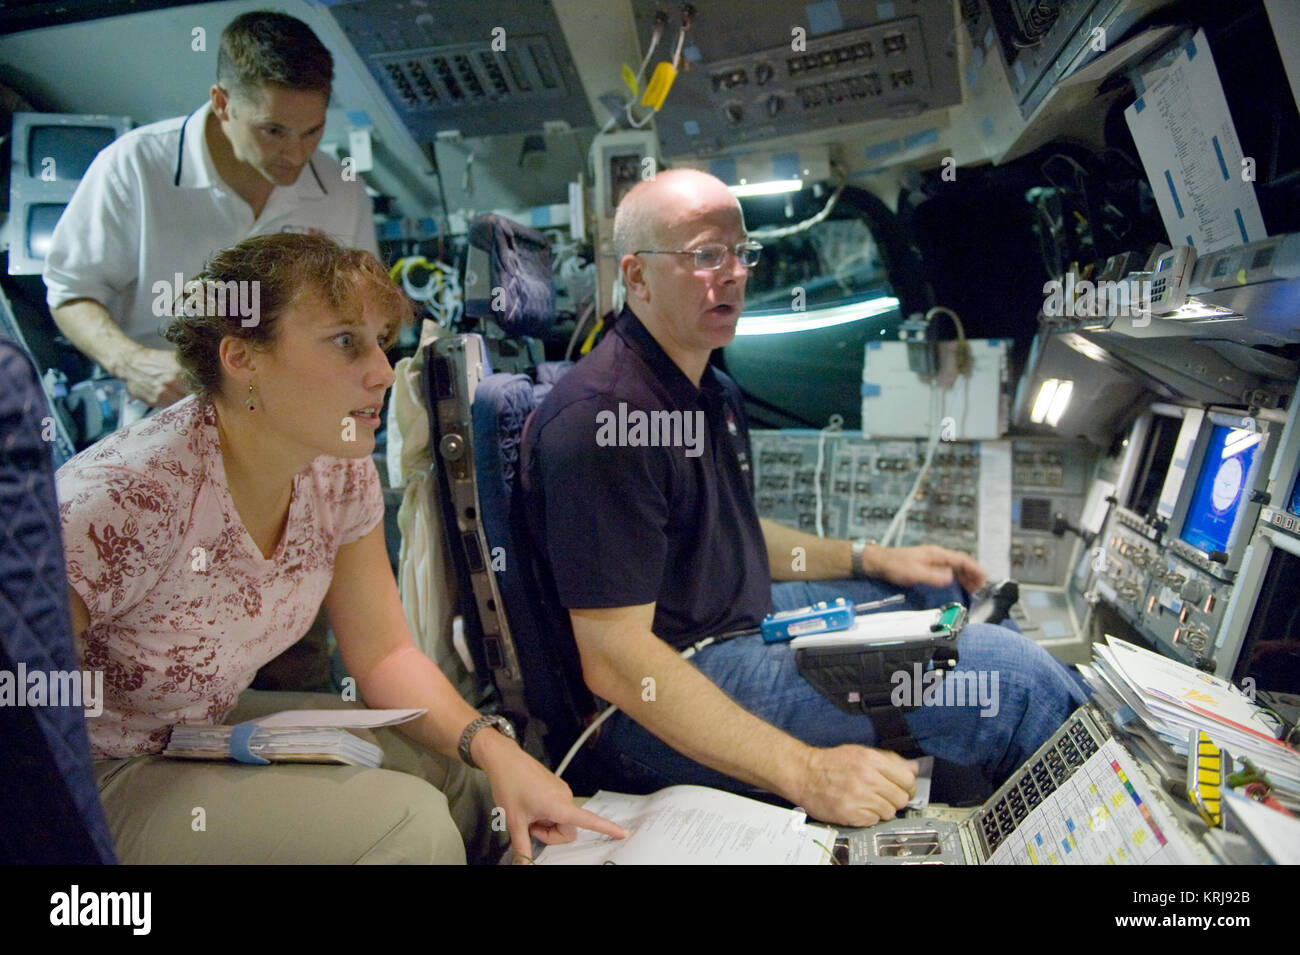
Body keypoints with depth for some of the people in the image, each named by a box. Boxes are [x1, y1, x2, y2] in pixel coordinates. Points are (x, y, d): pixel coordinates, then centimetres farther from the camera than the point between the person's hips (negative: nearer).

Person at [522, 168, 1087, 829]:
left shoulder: (710, 390, 10)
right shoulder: (599, 418, -25)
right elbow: (614, 663, -28)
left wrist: (869, 559, 14)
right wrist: (804, 773, -30)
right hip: (657, 706, -11)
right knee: (1007, 673, -17)